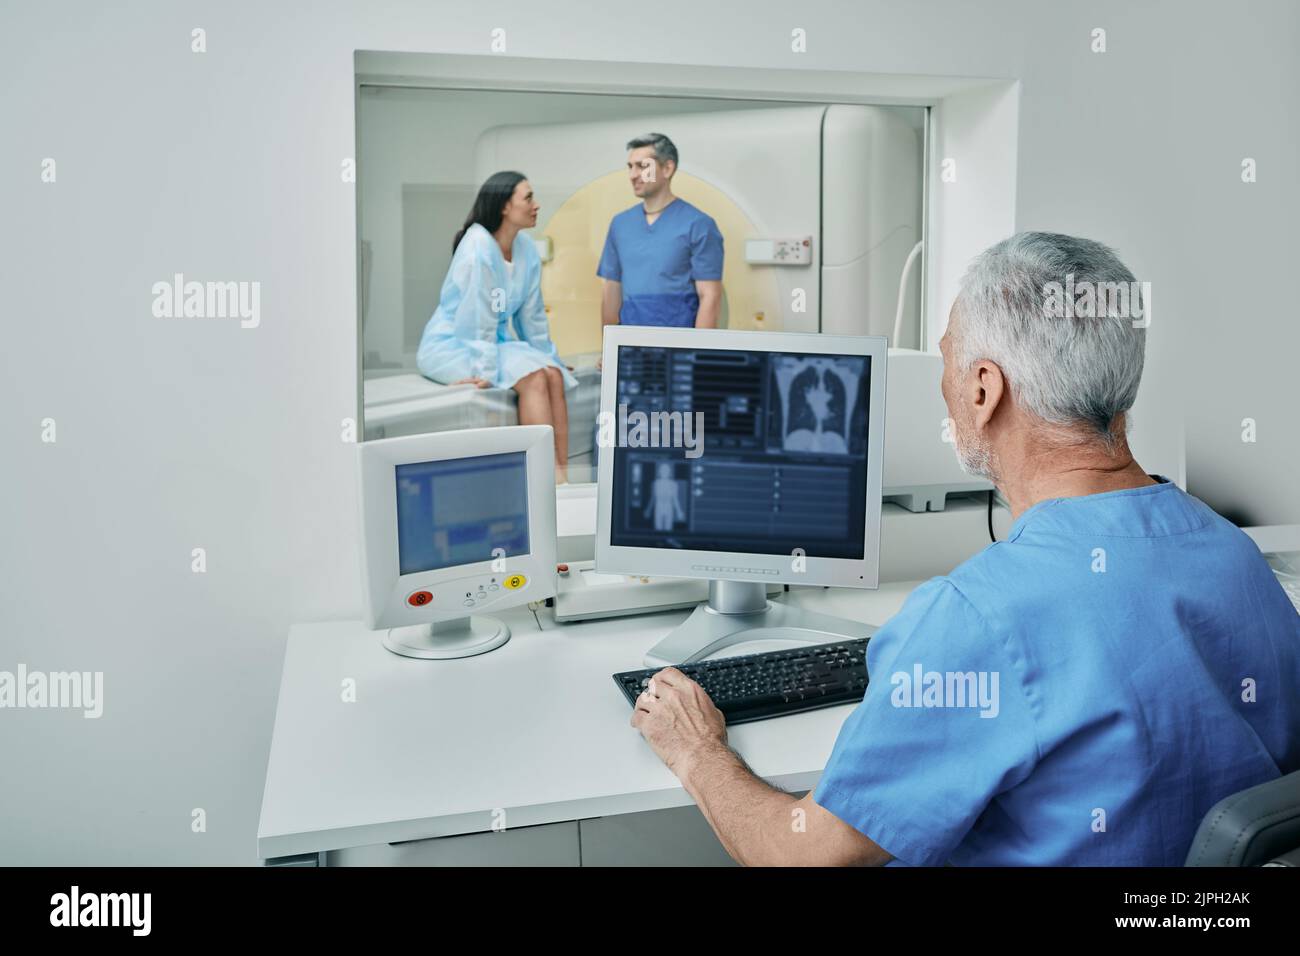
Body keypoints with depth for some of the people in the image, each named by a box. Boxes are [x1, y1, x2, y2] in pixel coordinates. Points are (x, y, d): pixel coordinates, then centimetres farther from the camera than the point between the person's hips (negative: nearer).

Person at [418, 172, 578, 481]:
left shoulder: (526, 248, 2)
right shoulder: (478, 247, -20)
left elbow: (531, 314, 8)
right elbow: (478, 315, -24)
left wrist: (550, 358, 10)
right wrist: (486, 370, -27)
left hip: (495, 339, 7)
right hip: (450, 344, -7)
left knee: (554, 375, -16)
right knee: (532, 375, -26)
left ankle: (561, 473, -18)